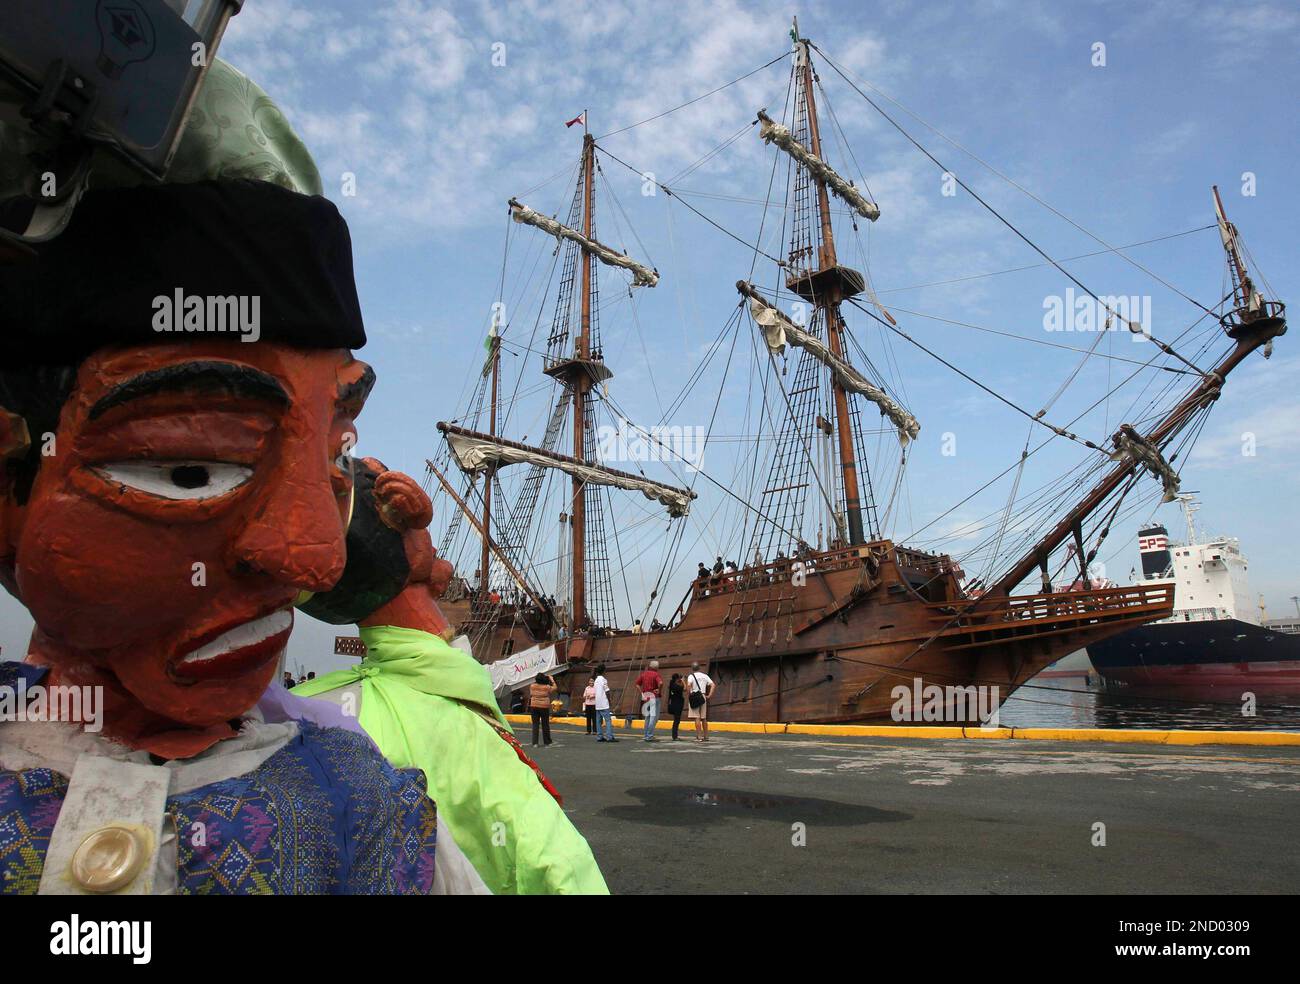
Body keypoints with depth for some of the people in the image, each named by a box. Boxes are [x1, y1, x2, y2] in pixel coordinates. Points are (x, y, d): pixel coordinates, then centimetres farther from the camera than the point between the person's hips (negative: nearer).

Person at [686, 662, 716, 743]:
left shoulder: (691, 676, -3)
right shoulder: (705, 676, 12)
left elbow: (688, 685, -21)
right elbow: (712, 685, 5)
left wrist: (688, 695, -11)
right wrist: (710, 695, 4)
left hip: (694, 697, -5)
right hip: (703, 697, 5)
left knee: (697, 718, -6)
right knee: (704, 718, 14)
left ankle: (699, 736, -11)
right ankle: (706, 736, 18)